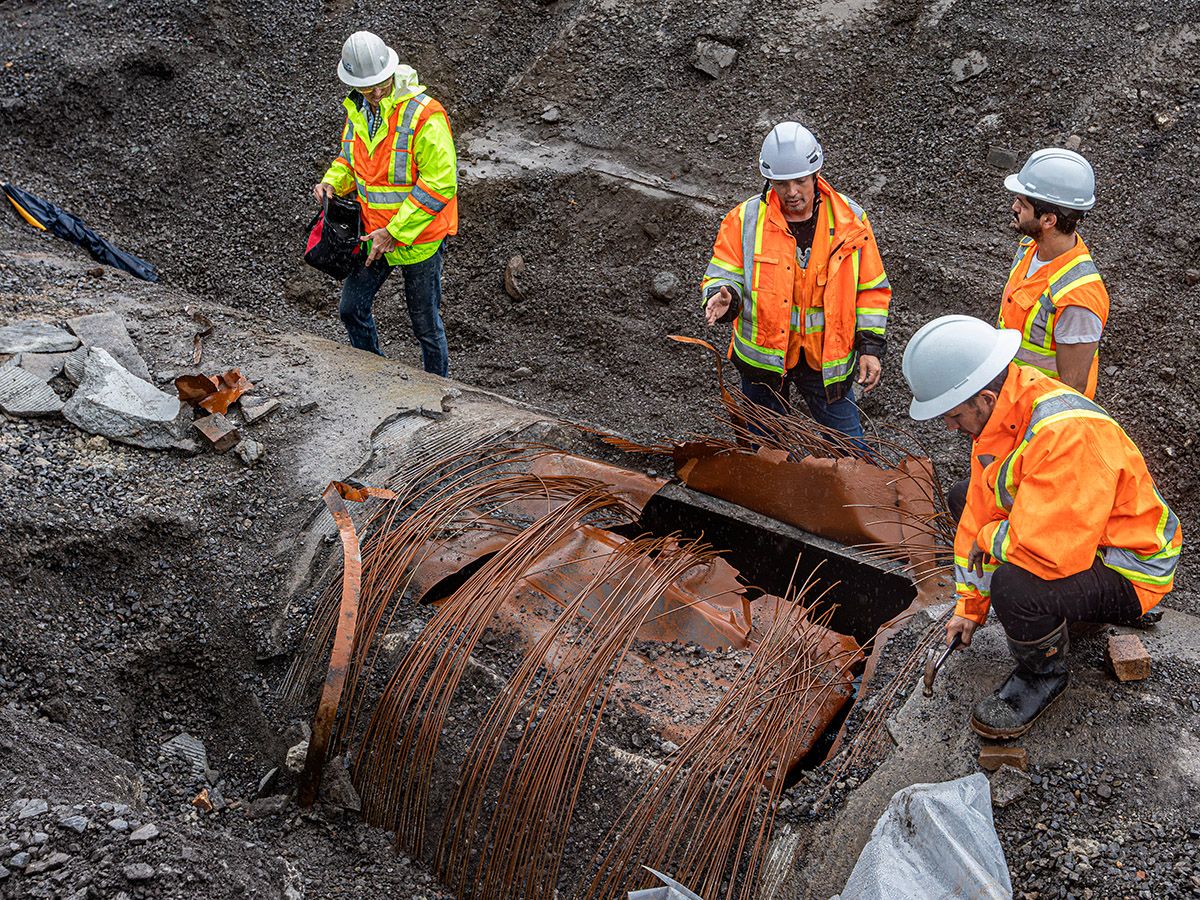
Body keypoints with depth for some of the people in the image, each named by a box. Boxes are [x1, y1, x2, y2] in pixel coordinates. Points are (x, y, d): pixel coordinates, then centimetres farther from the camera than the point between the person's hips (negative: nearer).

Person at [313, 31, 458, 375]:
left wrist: (395, 232, -25)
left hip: (419, 238, -7)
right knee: (352, 309, 17)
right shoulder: (358, 109, -1)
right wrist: (331, 183, -4)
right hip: (374, 232, 7)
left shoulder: (425, 115, -25)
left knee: (425, 324, 8)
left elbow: (440, 184, -26)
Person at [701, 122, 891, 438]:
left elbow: (871, 288, 2)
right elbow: (721, 276, -5)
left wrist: (870, 346, -5)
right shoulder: (744, 219, -9)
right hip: (763, 355, 0)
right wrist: (725, 298, -29)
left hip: (826, 360, 0)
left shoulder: (849, 219, -5)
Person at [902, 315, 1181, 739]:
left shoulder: (1065, 434, -37)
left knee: (1015, 584, -36)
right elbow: (982, 513, 0)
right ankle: (1056, 605, 18)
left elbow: (1047, 550, -42)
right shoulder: (1001, 412, -7)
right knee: (964, 498, 17)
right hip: (1073, 541, 10)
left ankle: (1044, 676, -3)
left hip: (1129, 572, -9)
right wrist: (969, 607, 4)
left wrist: (988, 537, -20)